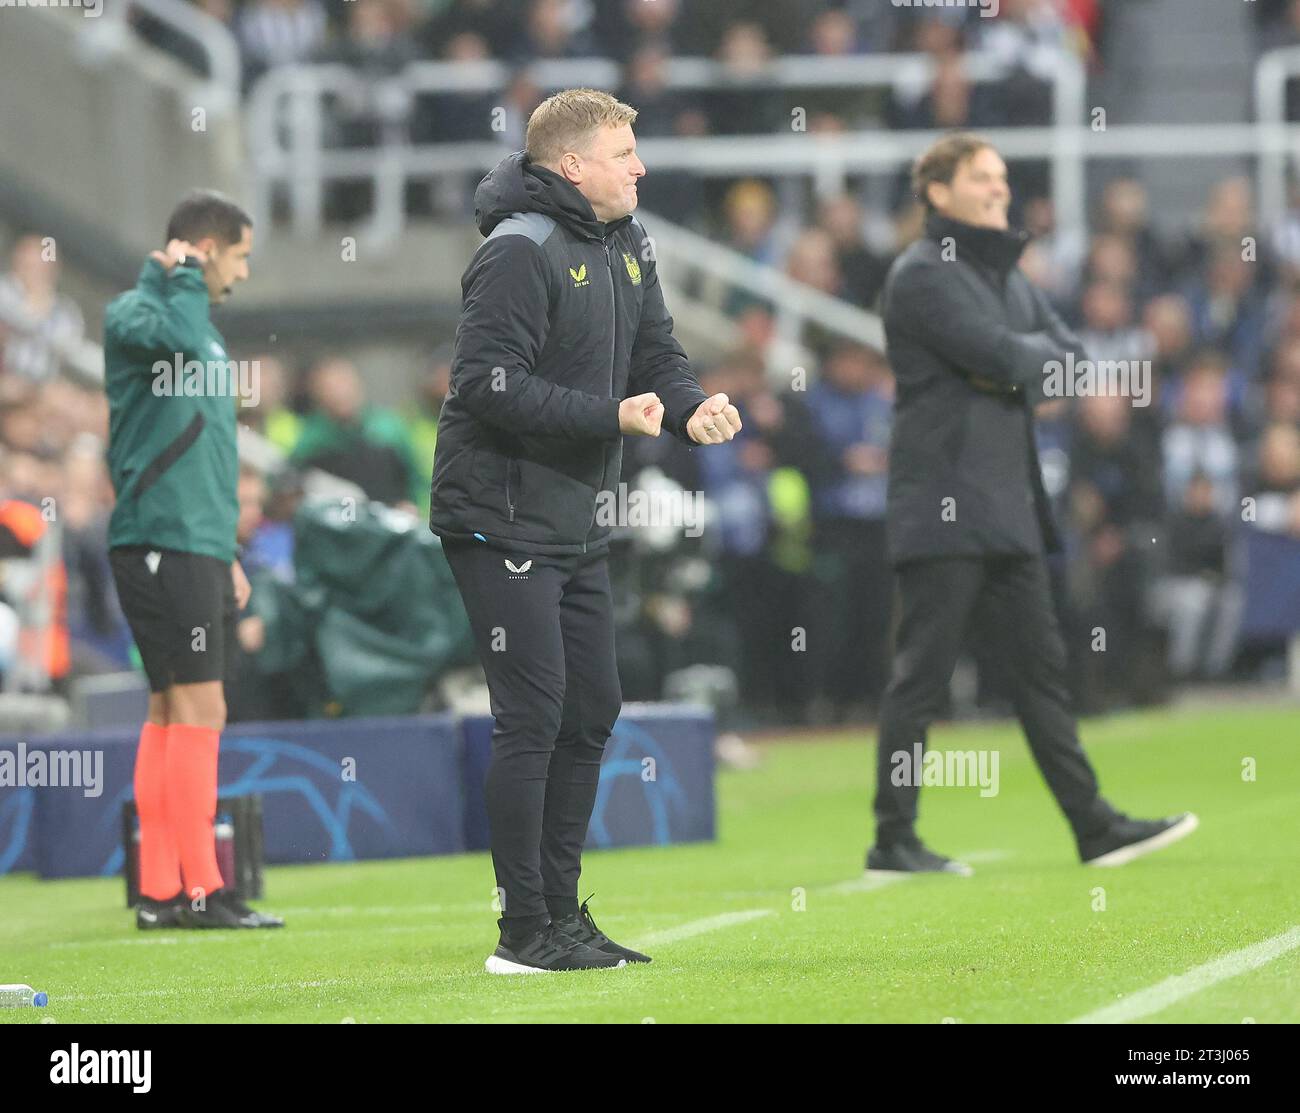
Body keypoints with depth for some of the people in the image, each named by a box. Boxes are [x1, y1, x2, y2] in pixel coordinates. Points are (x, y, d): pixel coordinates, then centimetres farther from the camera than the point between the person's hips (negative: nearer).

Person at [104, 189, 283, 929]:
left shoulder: (195, 322, 22)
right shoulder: (133, 312, -7)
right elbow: (181, 341, -32)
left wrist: (227, 553, 23)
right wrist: (181, 279, -14)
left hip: (197, 548, 10)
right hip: (162, 540, -10)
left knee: (174, 714, 8)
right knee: (197, 708, -11)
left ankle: (161, 891, 10)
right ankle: (199, 890, -11)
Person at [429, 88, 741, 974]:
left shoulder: (625, 246, 11)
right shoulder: (521, 251, -17)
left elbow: (656, 353, 13)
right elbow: (489, 383, -24)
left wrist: (691, 406, -9)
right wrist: (612, 415, -25)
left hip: (579, 527, 9)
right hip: (503, 523, -9)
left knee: (592, 709, 13)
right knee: (533, 717, -8)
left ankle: (561, 909, 23)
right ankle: (525, 931, -2)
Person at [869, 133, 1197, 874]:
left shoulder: (1009, 276, 18)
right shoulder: (922, 276, -10)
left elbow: (1073, 362, 11)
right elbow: (1004, 357, -20)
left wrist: (1019, 361, -7)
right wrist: (1038, 354, 1)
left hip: (1011, 507, 9)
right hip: (944, 507, -9)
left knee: (1042, 667, 9)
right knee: (923, 674, -5)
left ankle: (1094, 825, 11)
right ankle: (894, 840, -1)